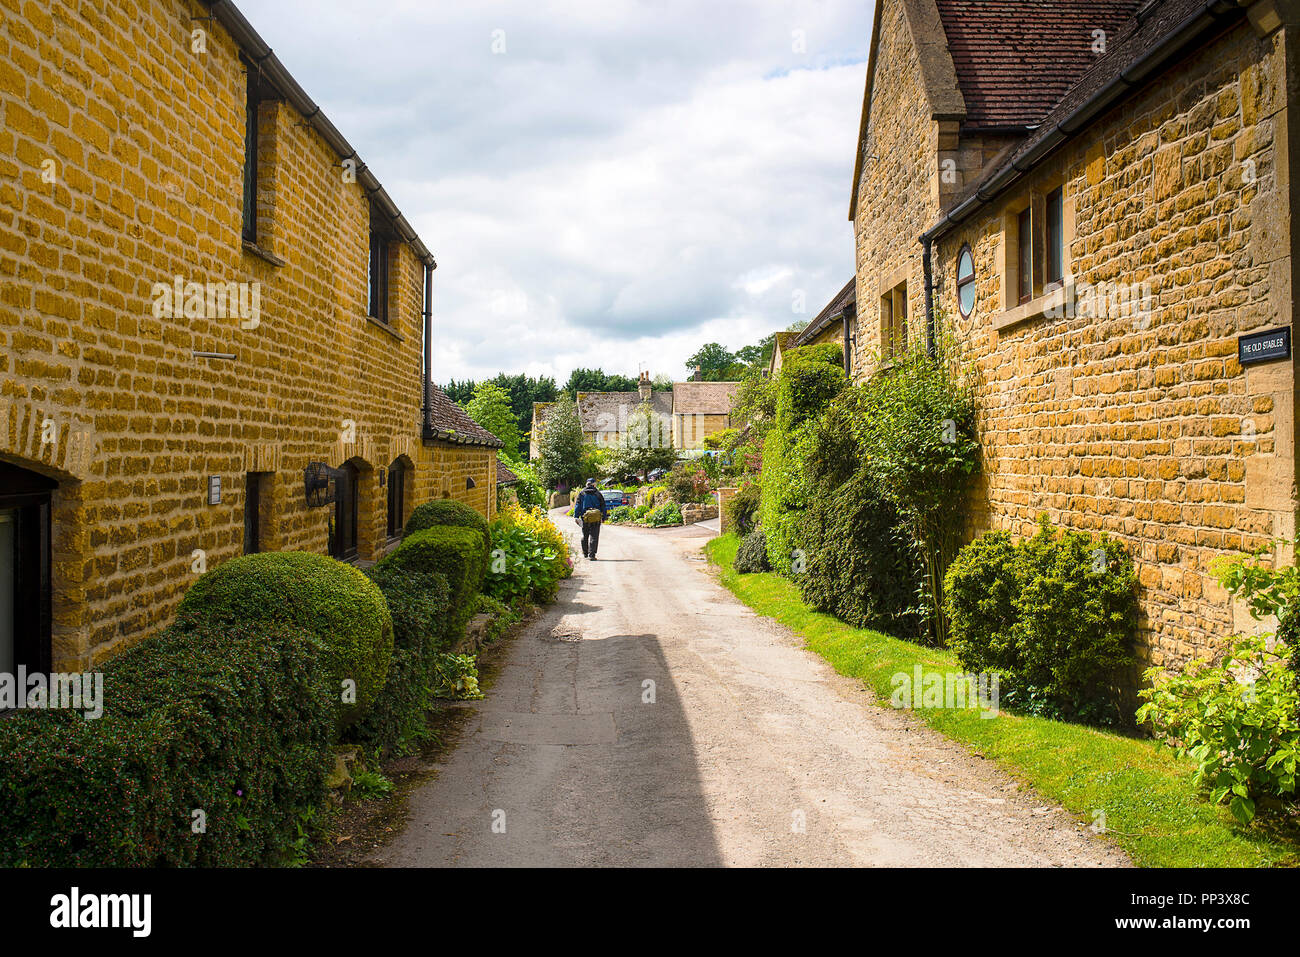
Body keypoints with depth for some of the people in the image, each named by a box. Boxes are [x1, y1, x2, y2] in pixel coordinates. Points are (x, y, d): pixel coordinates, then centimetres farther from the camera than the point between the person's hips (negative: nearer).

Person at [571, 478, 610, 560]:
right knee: (594, 536, -2)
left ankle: (585, 553, 28)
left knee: (585, 536, 17)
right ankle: (591, 555, -11)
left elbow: (577, 505, 1)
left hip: (585, 518, 2)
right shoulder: (598, 493, 1)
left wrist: (576, 516, 1)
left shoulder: (581, 493, 4)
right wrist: (603, 517, 11)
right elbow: (603, 506, 4)